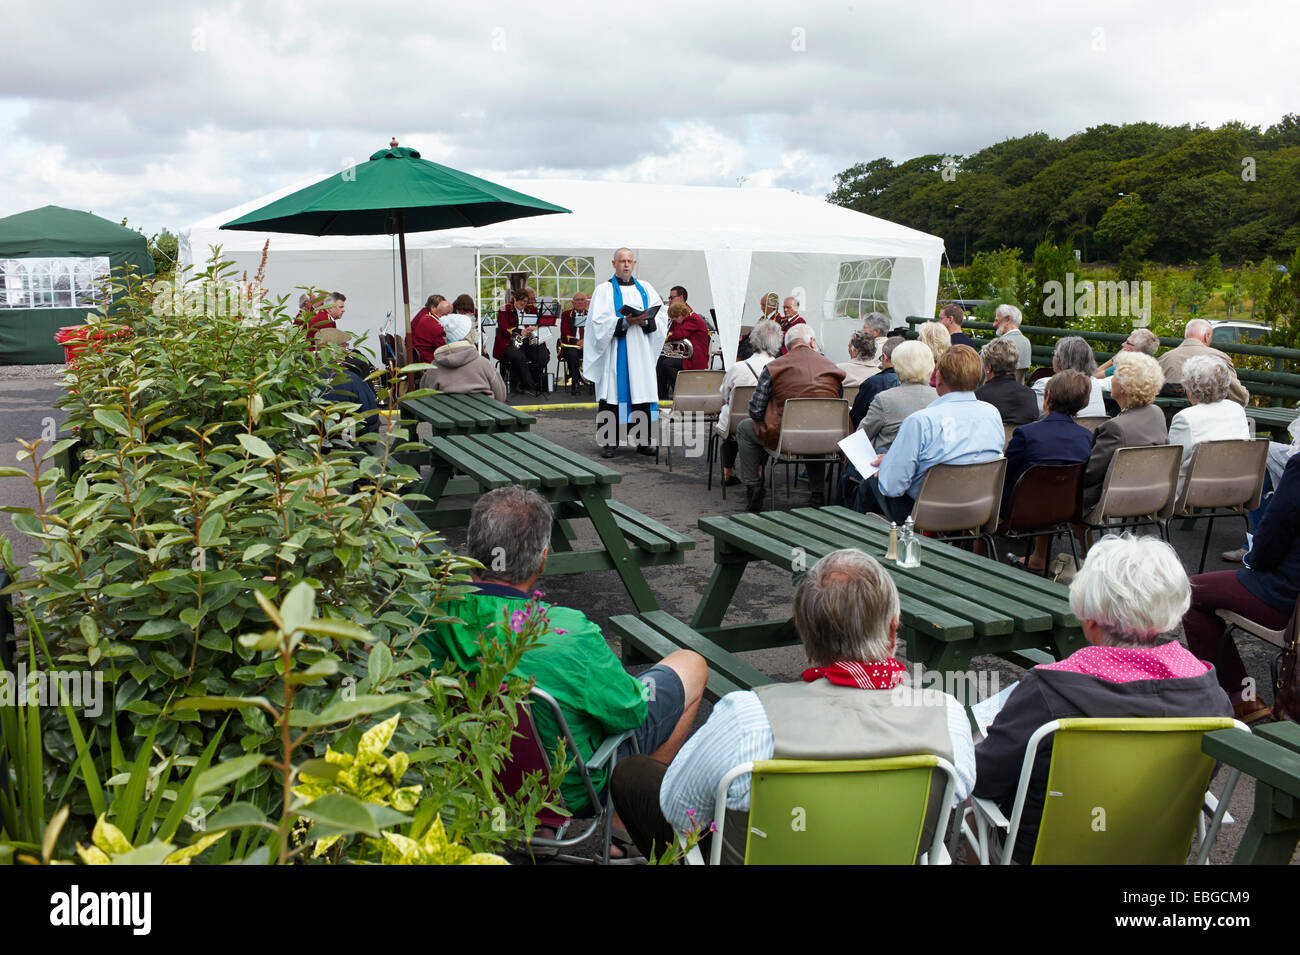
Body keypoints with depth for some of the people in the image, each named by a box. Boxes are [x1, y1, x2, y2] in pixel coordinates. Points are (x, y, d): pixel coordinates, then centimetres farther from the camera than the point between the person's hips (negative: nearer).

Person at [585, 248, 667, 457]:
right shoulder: (604, 290, 4)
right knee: (613, 393, -5)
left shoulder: (645, 289, 14)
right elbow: (599, 321, -8)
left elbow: (662, 317, 7)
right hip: (615, 351, -3)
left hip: (641, 352, 3)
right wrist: (625, 322, -18)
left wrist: (644, 320, -12)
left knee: (642, 391, 0)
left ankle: (643, 440, 5)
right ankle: (609, 441, 1)